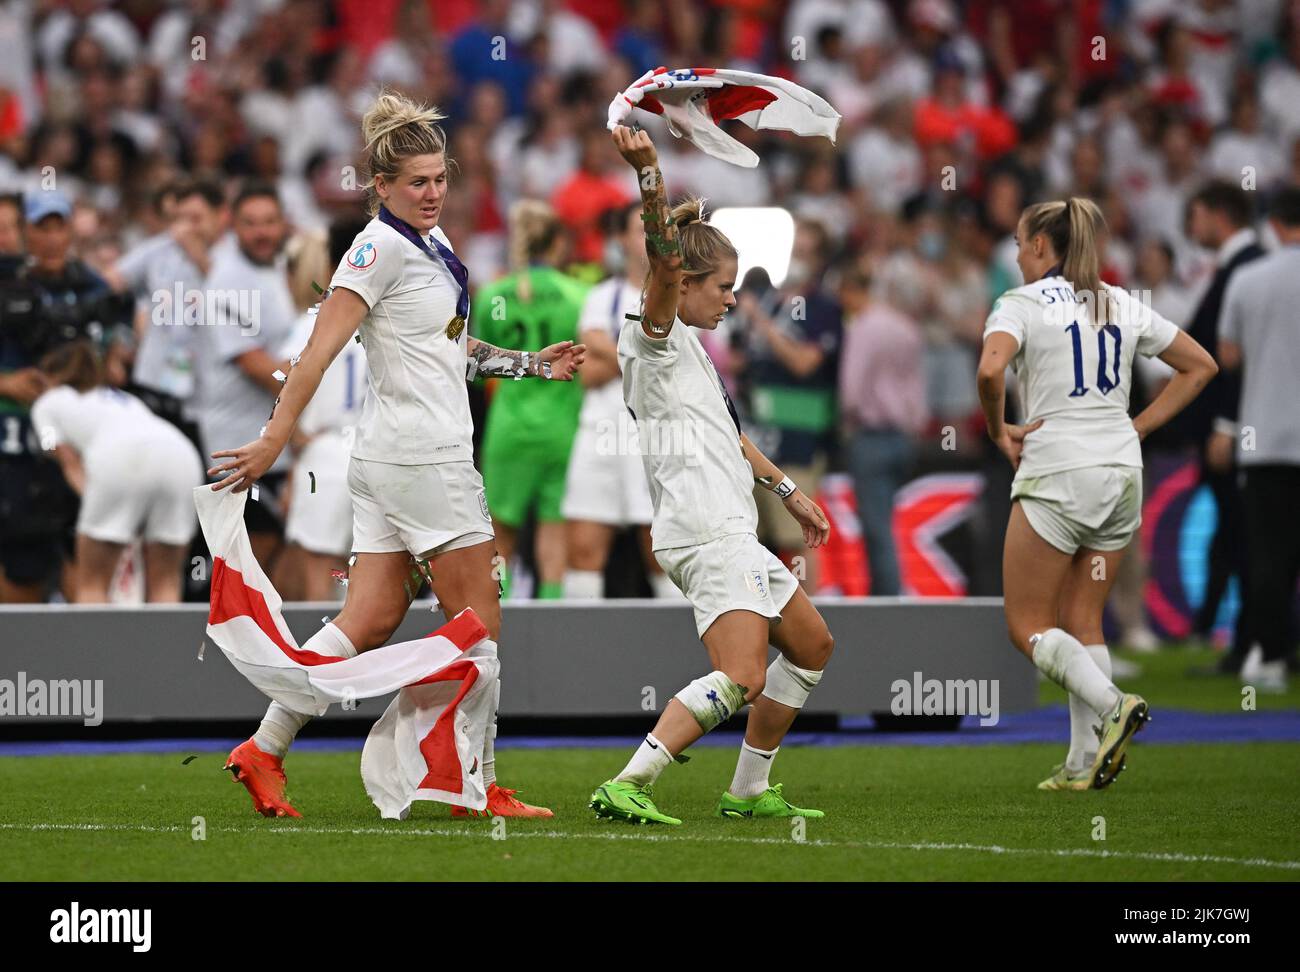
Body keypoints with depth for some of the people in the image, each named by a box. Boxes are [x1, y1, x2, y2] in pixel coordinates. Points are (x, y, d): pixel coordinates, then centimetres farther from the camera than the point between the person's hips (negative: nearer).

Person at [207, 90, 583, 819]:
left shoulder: (432, 241, 14)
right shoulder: (380, 248, -13)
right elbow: (319, 351, -17)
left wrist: (531, 364, 21)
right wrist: (274, 441, -20)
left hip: (389, 459, 9)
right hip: (423, 457, -9)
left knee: (371, 621, 7)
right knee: (479, 621, -3)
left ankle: (263, 752, 7)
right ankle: (481, 786, 2)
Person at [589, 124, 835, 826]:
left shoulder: (690, 346, 24)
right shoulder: (657, 337, -5)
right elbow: (664, 264, -25)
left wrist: (787, 490, 36)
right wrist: (650, 177, -41)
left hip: (731, 531, 11)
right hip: (707, 533, -11)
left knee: (811, 645, 20)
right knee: (741, 677, -23)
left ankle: (748, 791, 23)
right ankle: (625, 786, -30)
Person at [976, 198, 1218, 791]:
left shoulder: (1023, 303, -6)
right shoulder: (1122, 306, 12)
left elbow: (989, 370, -25)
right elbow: (1201, 366, 18)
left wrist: (999, 432, -8)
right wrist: (1139, 427, 15)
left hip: (1056, 475, -6)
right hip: (1122, 473, 6)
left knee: (1028, 626, 2)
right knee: (1082, 623, 12)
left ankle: (1110, 705, -21)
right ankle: (1085, 763, 4)